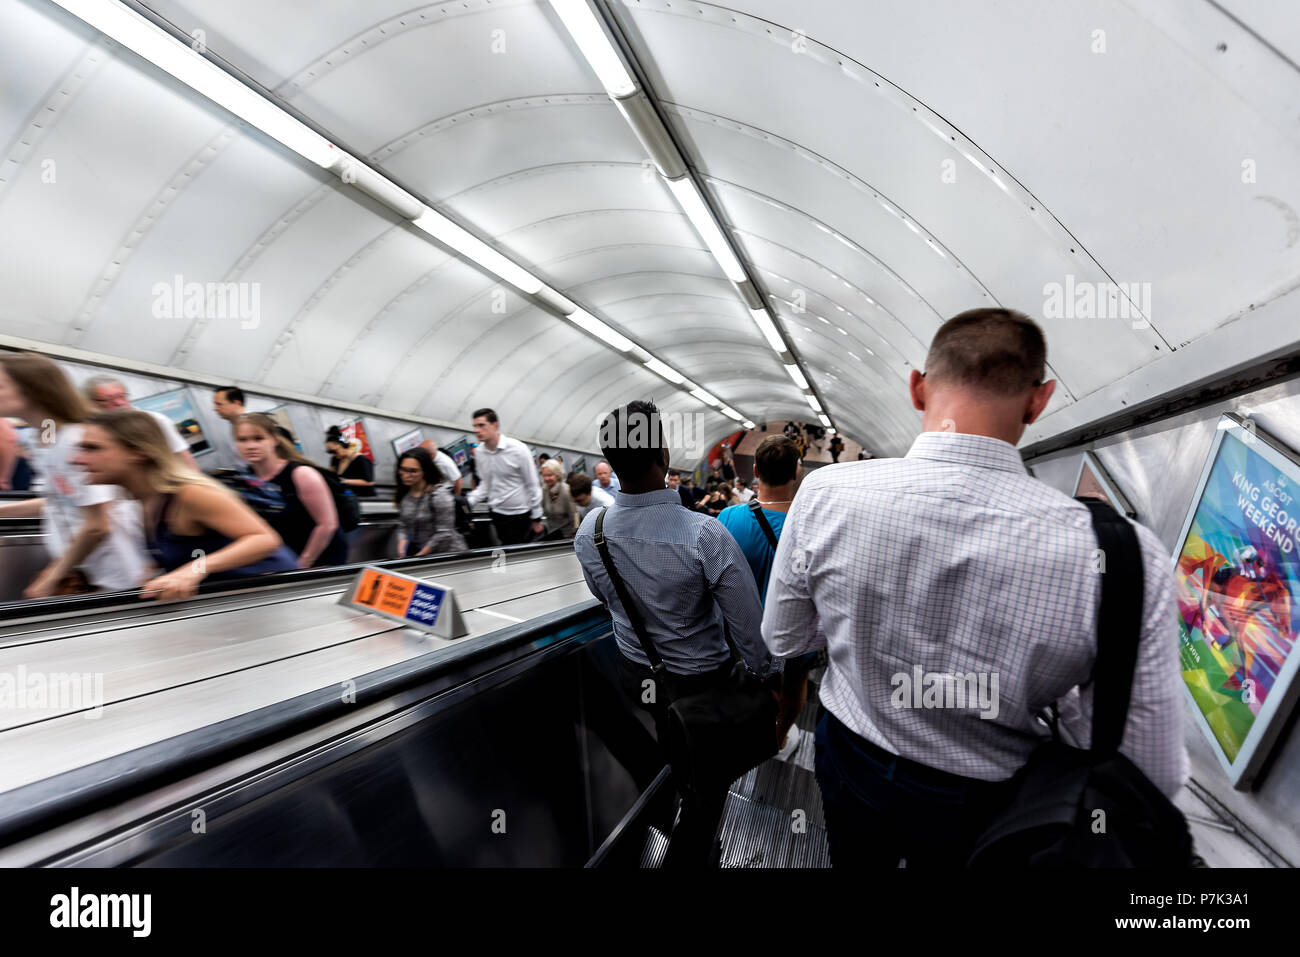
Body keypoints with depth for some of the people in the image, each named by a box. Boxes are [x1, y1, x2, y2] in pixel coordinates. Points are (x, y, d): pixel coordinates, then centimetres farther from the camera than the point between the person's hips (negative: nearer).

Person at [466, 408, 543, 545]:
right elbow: (485, 484, 11)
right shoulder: (479, 452, 0)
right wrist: (467, 502, -6)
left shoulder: (518, 449, -14)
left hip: (519, 513, -5)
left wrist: (537, 519, -5)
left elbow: (533, 485, -8)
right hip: (496, 512, 5)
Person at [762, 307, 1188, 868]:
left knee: (853, 861, 33)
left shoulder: (824, 492, -27)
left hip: (847, 760, 1)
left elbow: (783, 639, -11)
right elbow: (1151, 775, -16)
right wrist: (1059, 688, 2)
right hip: (979, 808, 0)